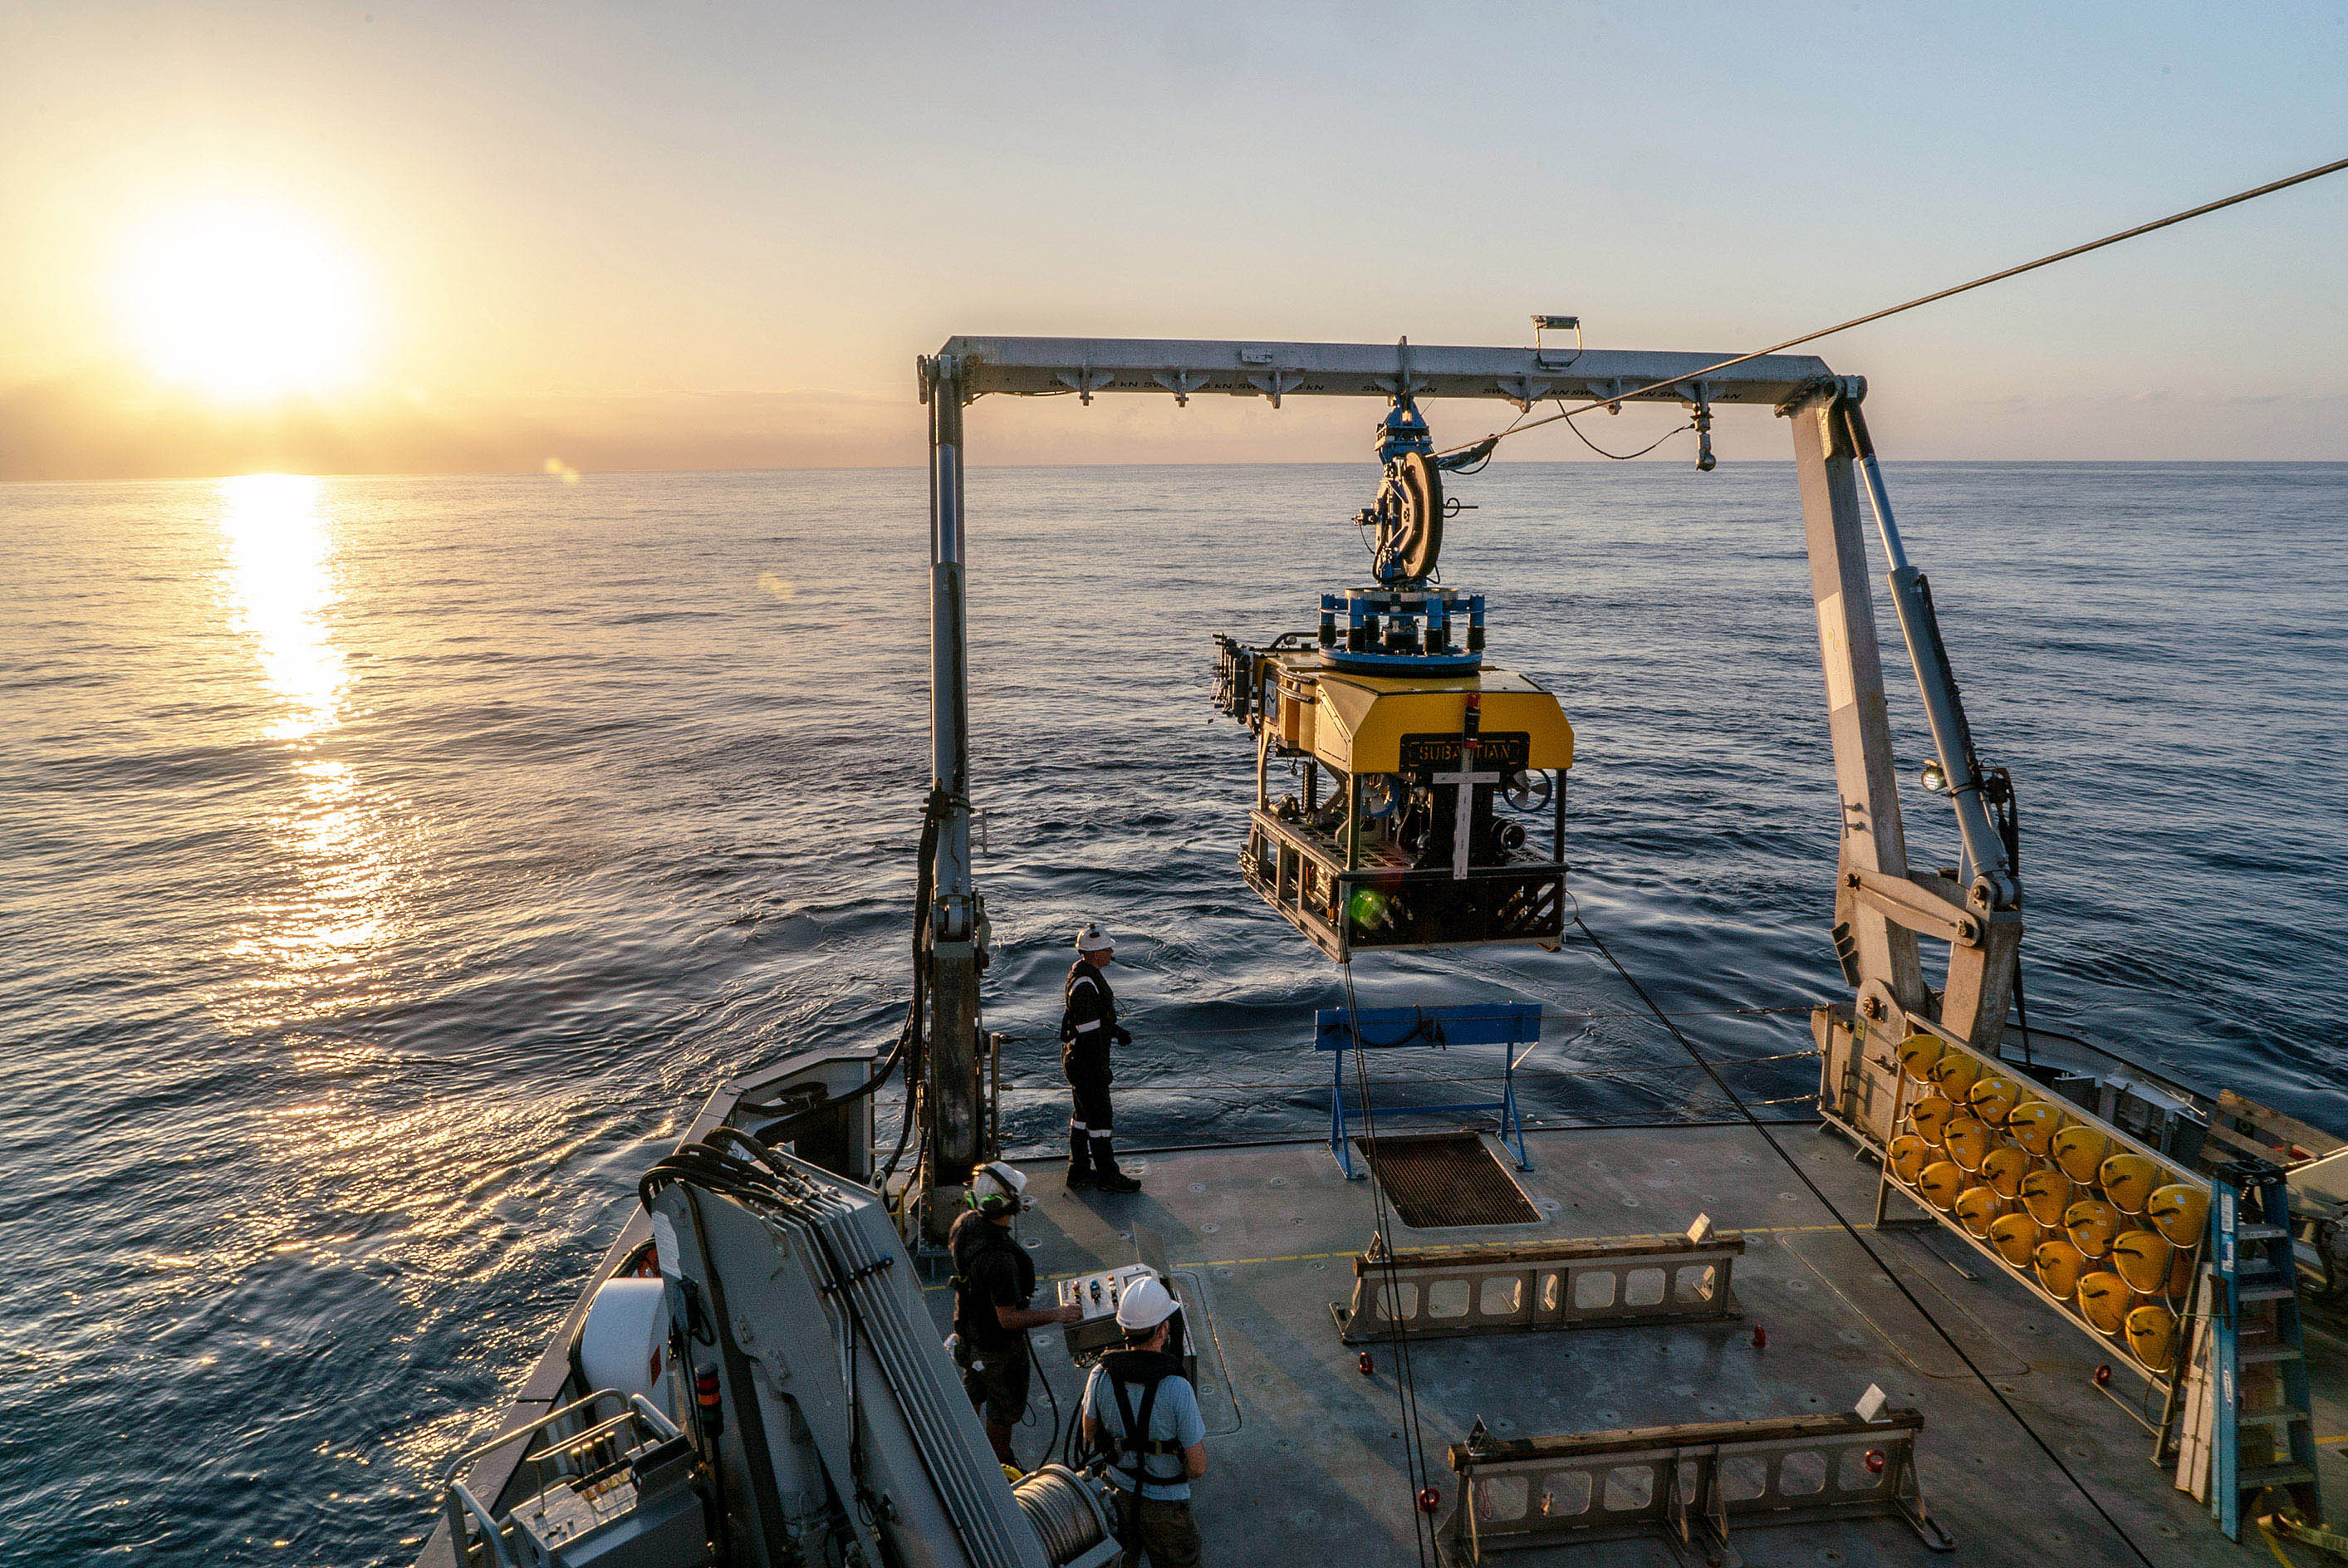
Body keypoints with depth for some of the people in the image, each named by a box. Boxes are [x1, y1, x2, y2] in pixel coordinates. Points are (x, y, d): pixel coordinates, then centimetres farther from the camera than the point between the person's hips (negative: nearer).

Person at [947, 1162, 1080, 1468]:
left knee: (974, 1388, 32)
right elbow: (1009, 1318, -34)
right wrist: (1056, 1314, -26)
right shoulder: (999, 1258, -41)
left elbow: (951, 1247, 9)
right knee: (1006, 1405, 18)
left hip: (969, 1329, 8)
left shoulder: (966, 1223, -15)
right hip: (998, 1345, -8)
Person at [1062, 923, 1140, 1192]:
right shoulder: (1084, 984, -26)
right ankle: (1108, 1176, 14)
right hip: (1087, 1061, -10)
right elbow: (1088, 1032, -25)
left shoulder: (1084, 971, 6)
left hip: (1077, 1057, 10)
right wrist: (1100, 1069, -20)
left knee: (1082, 1114, 18)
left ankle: (1078, 1171, 29)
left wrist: (1116, 1030, 12)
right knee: (1099, 1117, 2)